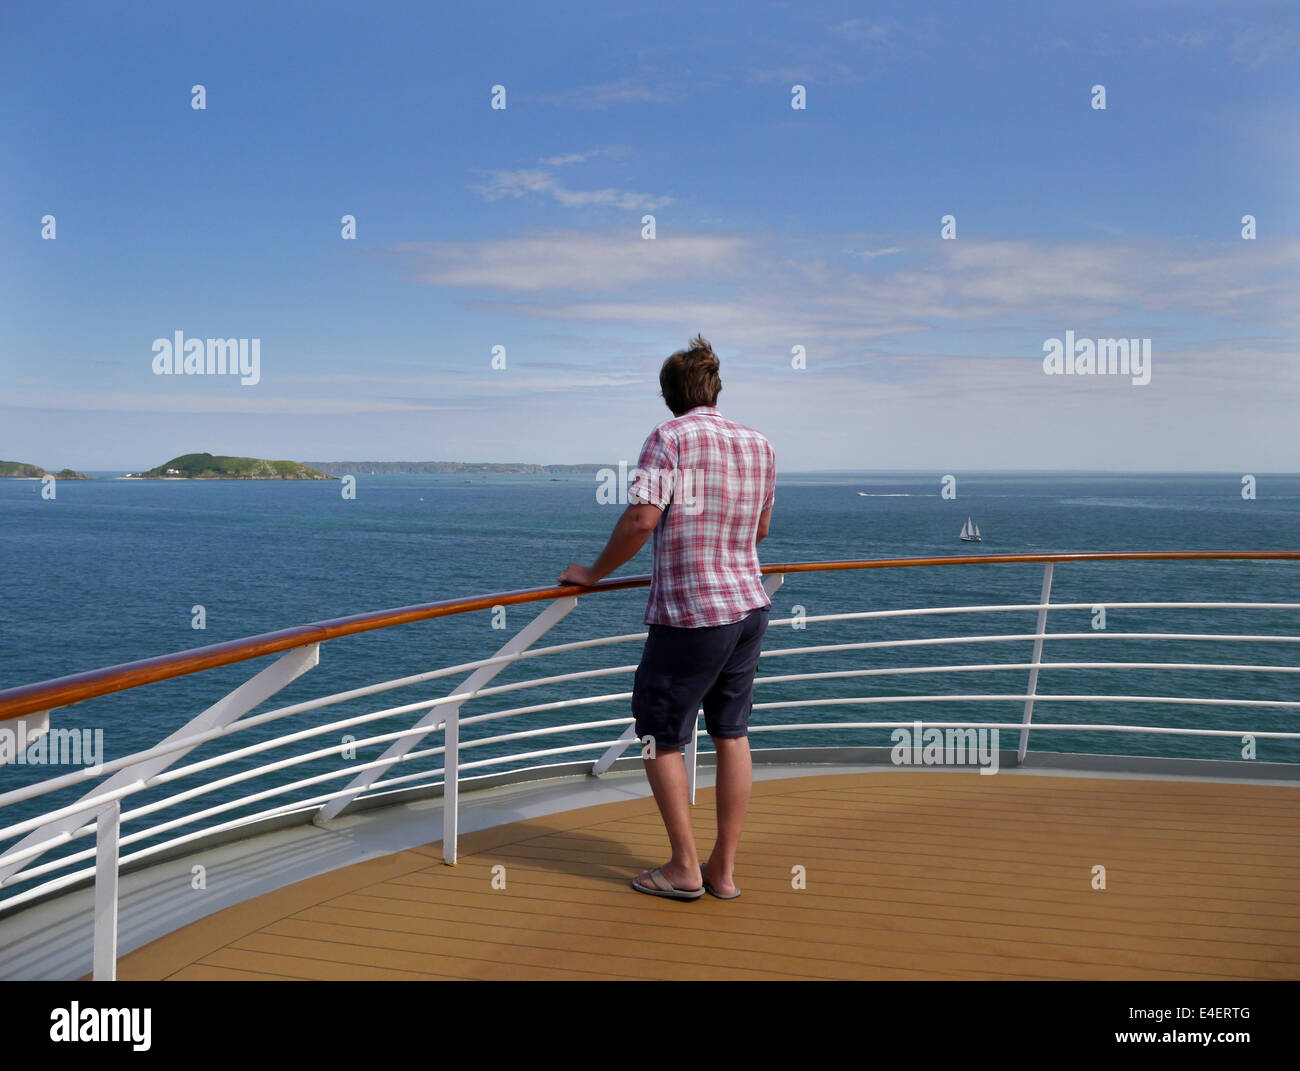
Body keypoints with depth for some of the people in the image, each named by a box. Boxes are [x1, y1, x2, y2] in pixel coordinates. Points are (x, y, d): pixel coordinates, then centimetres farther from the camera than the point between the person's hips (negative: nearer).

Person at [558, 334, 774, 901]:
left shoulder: (669, 437, -11)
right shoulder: (759, 444, 8)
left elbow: (641, 519, -21)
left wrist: (593, 573, -7)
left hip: (689, 616, -6)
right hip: (750, 605, 7)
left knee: (661, 737, 8)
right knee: (732, 735, 12)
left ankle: (684, 868, 11)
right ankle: (724, 869, 18)